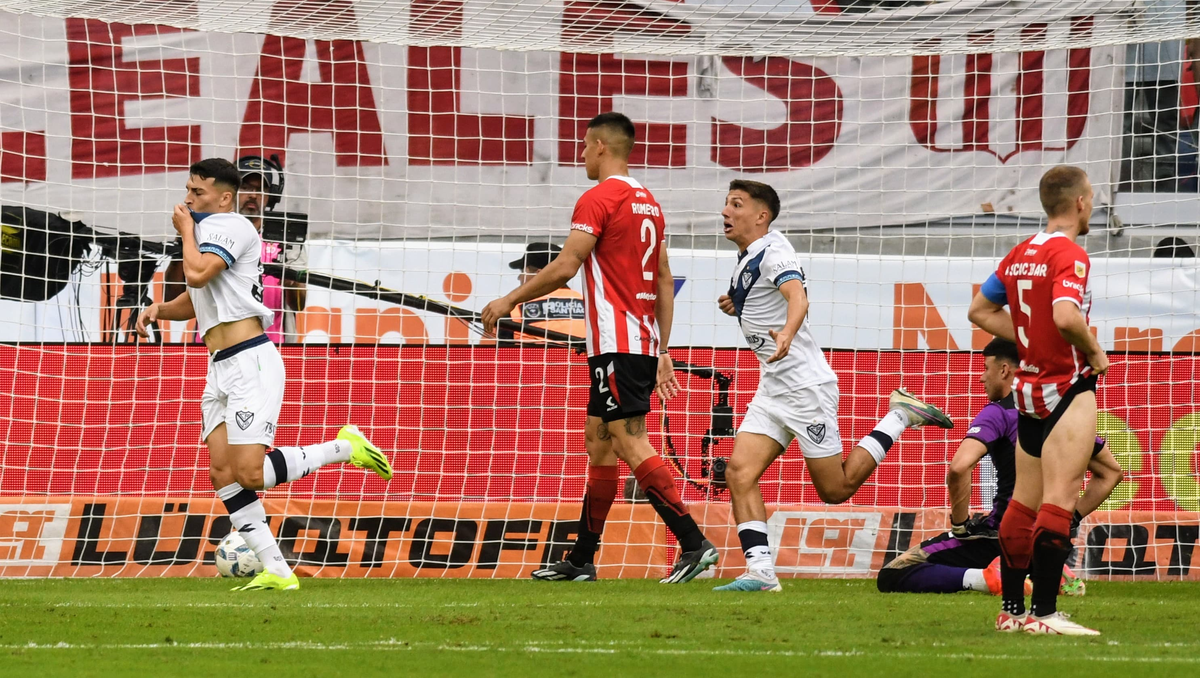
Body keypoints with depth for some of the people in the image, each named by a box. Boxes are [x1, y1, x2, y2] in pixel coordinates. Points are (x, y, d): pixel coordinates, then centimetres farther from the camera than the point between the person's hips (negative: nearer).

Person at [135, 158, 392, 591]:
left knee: (250, 473, -17)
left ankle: (345, 447, 1)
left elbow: (197, 275, -25)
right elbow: (195, 300, 32)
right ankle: (276, 571, -3)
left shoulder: (229, 227, -9)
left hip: (249, 364, -10)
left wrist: (186, 230, -8)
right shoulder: (209, 231, 21)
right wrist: (159, 309, 12)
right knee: (222, 473, -3)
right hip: (221, 371, 10)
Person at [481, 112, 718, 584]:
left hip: (616, 343, -9)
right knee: (598, 443, 13)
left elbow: (564, 268, -15)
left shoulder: (599, 199, -10)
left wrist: (510, 301, -3)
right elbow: (665, 282, 19)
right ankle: (581, 562, 16)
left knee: (630, 443, -13)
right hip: (645, 341, 9)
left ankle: (694, 544, -21)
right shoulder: (648, 203, 17)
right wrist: (662, 353, 21)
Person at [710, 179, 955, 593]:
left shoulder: (772, 249, -15)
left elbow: (798, 297, -34)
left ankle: (900, 417, 13)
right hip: (773, 388, 9)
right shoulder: (746, 259, 14)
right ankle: (760, 571, -14)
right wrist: (738, 306, 13)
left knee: (836, 489, -2)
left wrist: (787, 334, -54)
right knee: (739, 473, -9)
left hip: (805, 385, -9)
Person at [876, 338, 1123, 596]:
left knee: (891, 576, -7)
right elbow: (1111, 472, 22)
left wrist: (960, 524, -10)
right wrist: (1071, 521, 18)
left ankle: (986, 577, -23)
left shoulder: (998, 413, -7)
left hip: (1001, 537, -7)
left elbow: (959, 468, -24)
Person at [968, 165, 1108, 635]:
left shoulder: (1019, 255, 10)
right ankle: (1044, 613, -17)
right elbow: (1066, 316, -30)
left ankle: (1011, 609, 19)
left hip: (1028, 387, 9)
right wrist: (1094, 351, -13)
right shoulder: (1070, 254, -15)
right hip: (1067, 388, -9)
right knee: (1058, 500, -11)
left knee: (1024, 505, 14)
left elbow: (980, 311, 18)